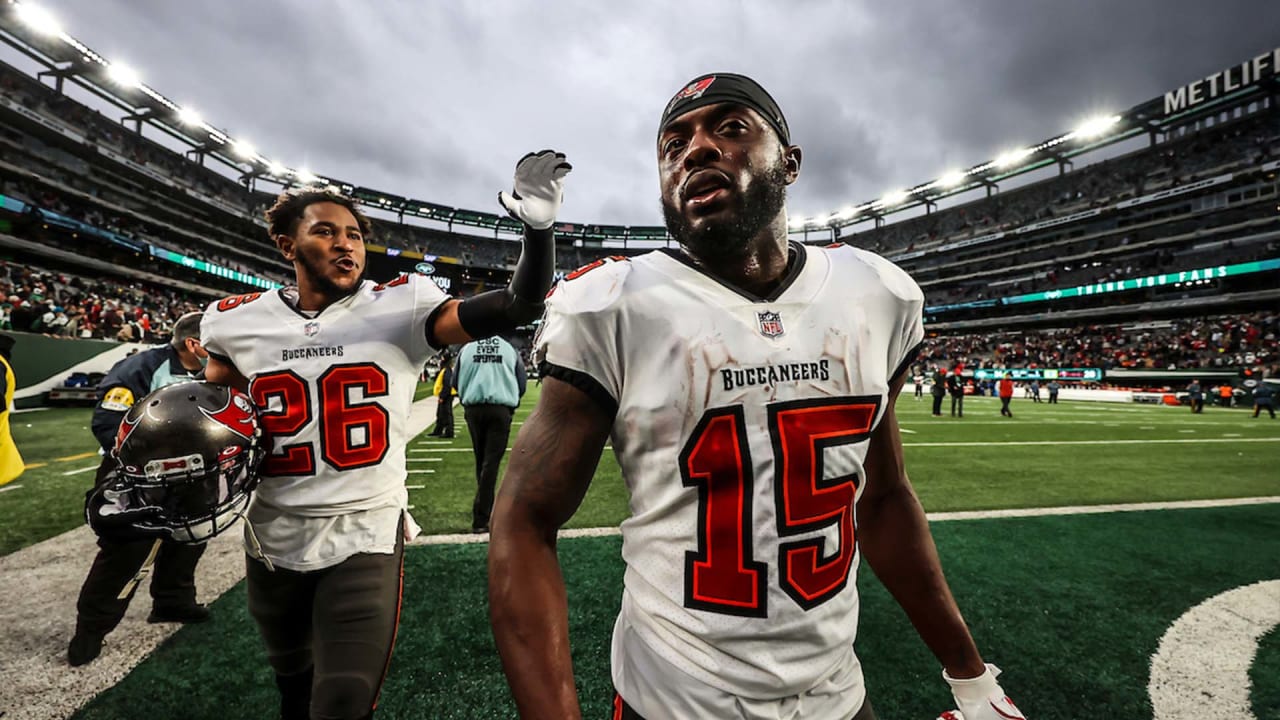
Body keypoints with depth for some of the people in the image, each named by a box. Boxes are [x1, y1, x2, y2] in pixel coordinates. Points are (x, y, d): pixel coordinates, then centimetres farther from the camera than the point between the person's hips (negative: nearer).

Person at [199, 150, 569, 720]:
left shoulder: (399, 310, -12)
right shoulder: (239, 323, -1)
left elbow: (516, 308, -23)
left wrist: (536, 225, -36)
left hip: (365, 538, -4)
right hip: (274, 540, 4)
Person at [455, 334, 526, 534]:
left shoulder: (467, 349, 7)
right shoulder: (509, 349, 3)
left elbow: (457, 381, 10)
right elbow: (522, 382, 3)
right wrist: (511, 404, 17)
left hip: (473, 409, 2)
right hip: (501, 410, -2)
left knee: (481, 462, 16)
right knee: (491, 463, -2)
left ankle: (487, 508, 29)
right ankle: (480, 519, -4)